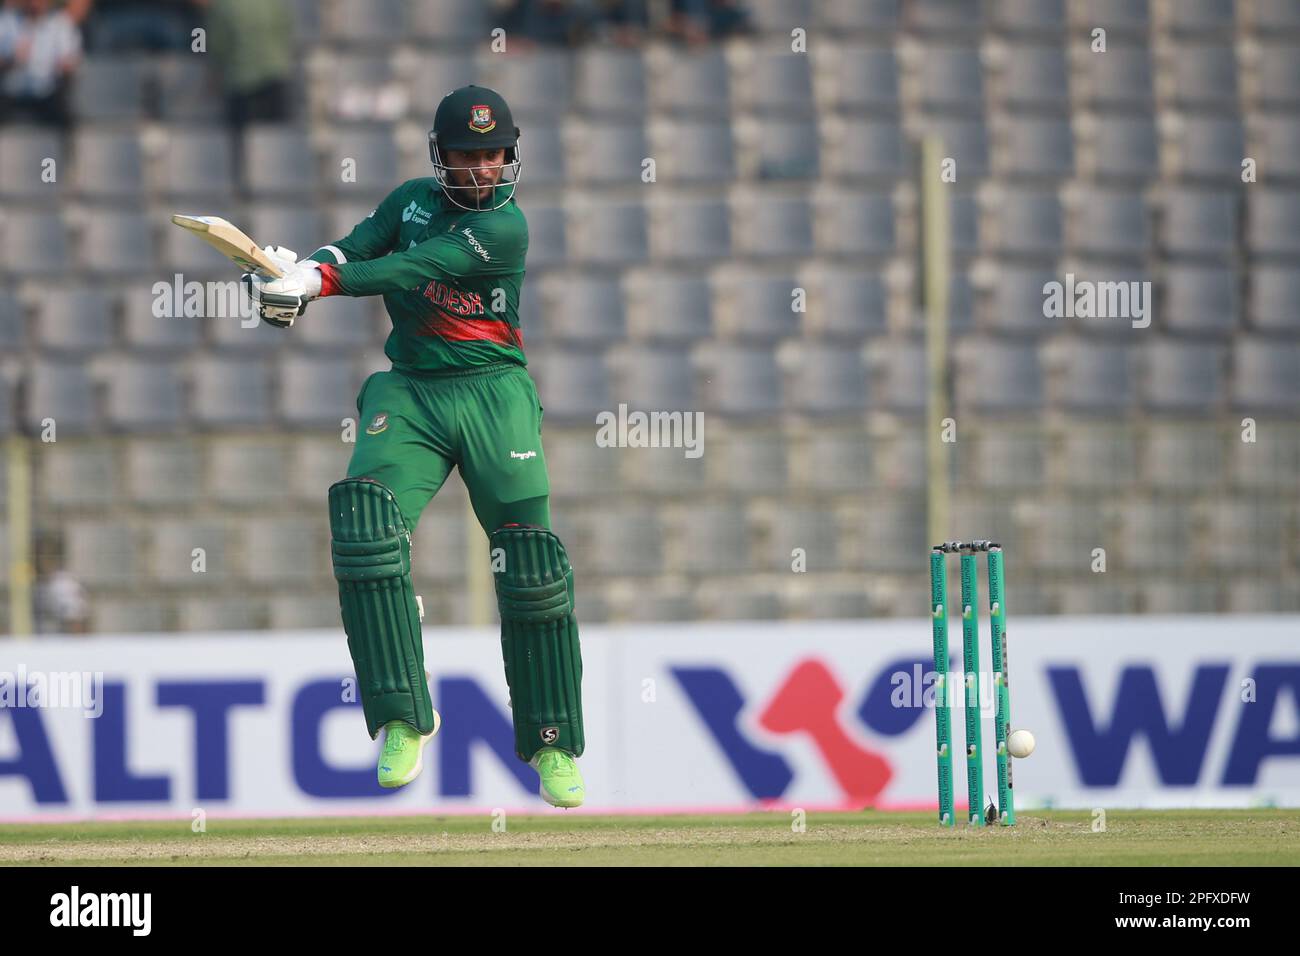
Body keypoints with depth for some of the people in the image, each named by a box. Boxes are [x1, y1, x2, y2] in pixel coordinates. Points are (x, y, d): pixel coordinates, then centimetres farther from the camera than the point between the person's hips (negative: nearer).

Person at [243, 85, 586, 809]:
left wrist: (322, 281, -26)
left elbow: (414, 269, -18)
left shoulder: (506, 226, -8)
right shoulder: (413, 201, 12)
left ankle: (553, 745, 6)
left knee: (532, 569, -8)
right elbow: (354, 251, 4)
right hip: (410, 394, 3)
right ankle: (404, 719, -18)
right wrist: (303, 272, -19)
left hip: (493, 394, -3)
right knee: (366, 525, -22)